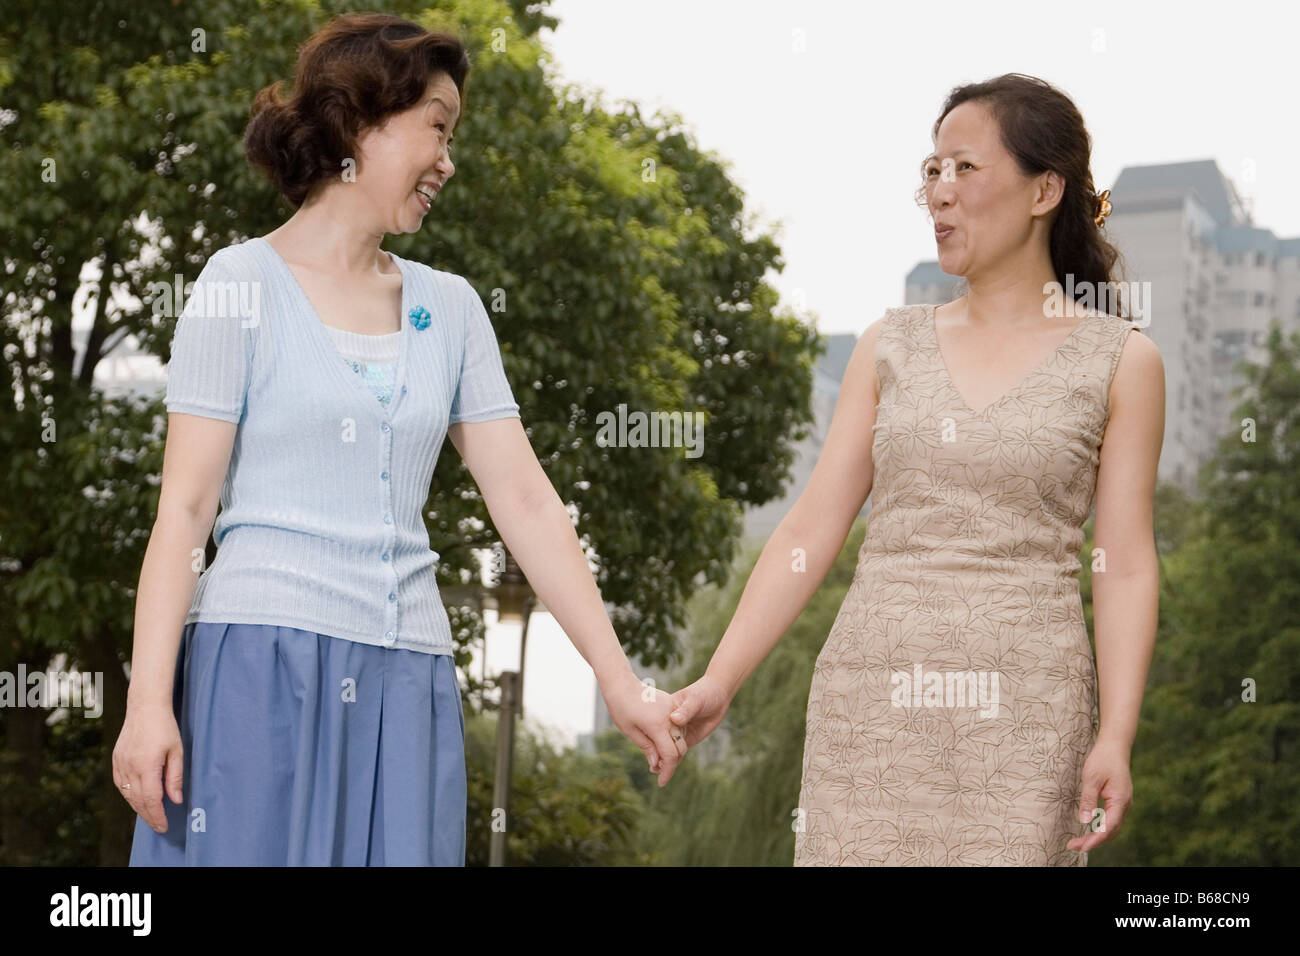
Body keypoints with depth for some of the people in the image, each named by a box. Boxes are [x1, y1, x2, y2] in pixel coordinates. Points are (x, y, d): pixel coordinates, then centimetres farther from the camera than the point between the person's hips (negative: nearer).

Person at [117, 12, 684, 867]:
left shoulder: (449, 306, 13)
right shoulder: (245, 283, 0)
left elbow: (525, 501, 10)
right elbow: (183, 508, -4)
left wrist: (620, 681, 4)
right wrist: (149, 701, -13)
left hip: (404, 682, 4)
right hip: (262, 666, -4)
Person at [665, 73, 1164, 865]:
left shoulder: (1118, 361, 3)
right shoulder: (892, 346, 11)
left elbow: (1127, 568, -1)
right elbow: (812, 530, 7)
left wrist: (1116, 738, -12)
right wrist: (718, 683, -2)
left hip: (1022, 709, -2)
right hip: (872, 696, 2)